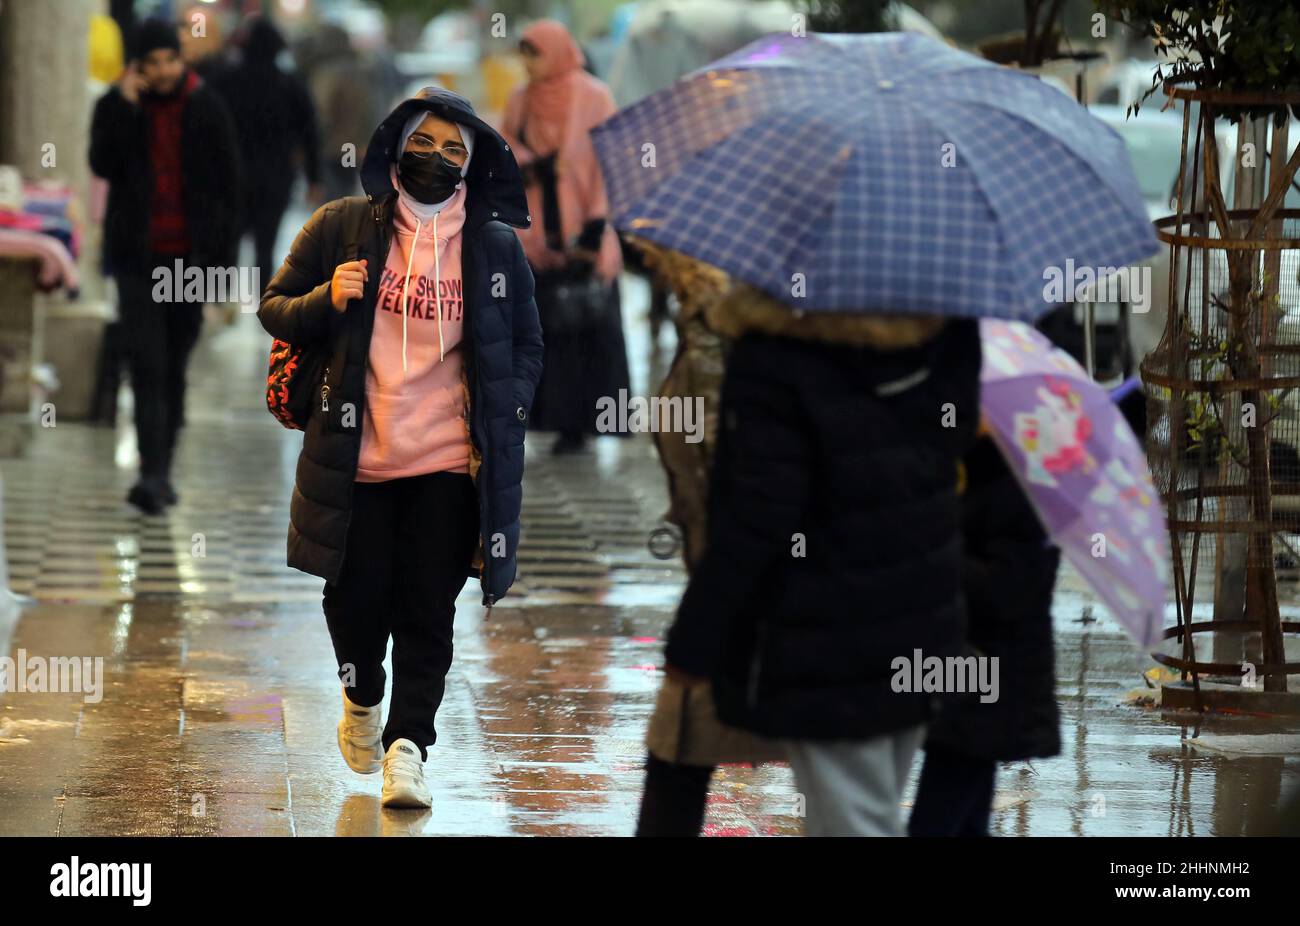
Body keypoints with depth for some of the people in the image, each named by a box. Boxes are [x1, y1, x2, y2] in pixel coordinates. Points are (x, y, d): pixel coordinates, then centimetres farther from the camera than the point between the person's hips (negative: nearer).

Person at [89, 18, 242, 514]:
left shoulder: (206, 109, 1)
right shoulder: (116, 107, 2)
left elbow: (228, 188, 2)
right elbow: (103, 164, -14)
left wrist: (224, 260, -2)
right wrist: (126, 105, -18)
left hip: (190, 255, 1)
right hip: (138, 257, -1)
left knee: (174, 366, 8)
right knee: (148, 366, -11)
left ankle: (160, 472, 19)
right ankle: (154, 474, -18)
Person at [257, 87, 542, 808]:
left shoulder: (496, 246, 5)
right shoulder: (341, 227, 2)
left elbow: (526, 344, 15)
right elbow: (274, 309, 8)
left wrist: (506, 411, 0)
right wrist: (325, 302, -13)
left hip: (449, 462, 0)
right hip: (355, 456, 0)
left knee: (428, 610, -2)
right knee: (357, 597, 3)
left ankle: (406, 746, 3)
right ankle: (362, 696, 33)